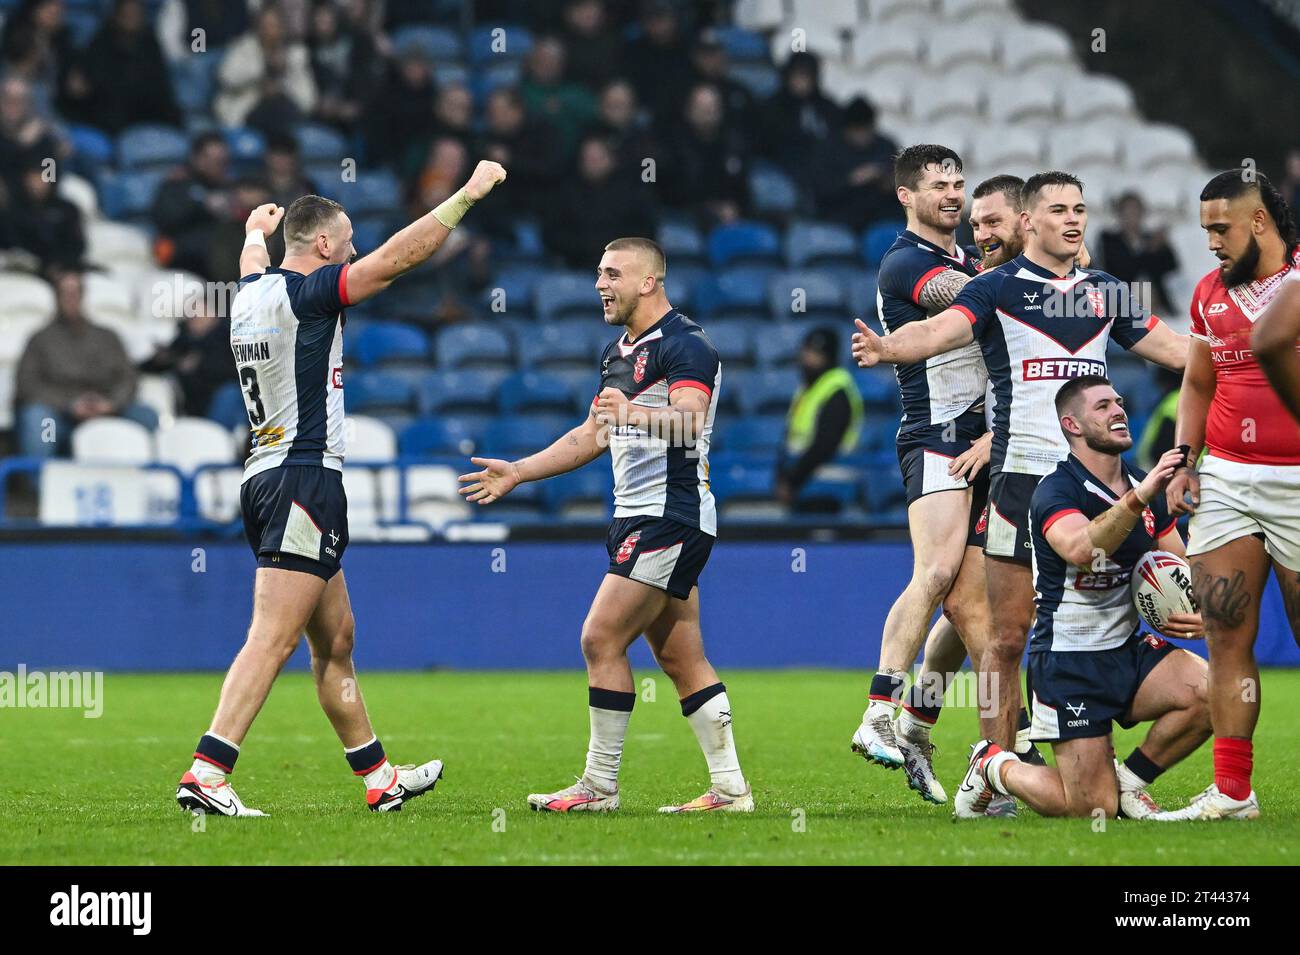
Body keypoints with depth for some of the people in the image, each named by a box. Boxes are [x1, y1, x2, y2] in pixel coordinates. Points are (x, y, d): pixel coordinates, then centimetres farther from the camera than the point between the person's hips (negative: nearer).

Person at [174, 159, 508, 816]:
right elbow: (399, 255, -15)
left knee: (335, 639, 16)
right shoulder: (304, 294, -12)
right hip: (304, 477, -10)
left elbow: (253, 260, 38)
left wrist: (258, 229, 61)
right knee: (272, 640, -14)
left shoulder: (252, 292, 12)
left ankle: (380, 779, 23)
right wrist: (469, 194, -8)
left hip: (265, 478, 10)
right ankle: (204, 776, -22)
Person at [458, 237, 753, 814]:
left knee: (601, 639, -11)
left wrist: (635, 412, -48)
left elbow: (689, 419, -29)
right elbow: (591, 437, 27)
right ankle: (729, 788, 8)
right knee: (681, 658, 7)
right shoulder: (618, 352, 18)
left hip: (671, 517, -10)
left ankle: (599, 786, -6)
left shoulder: (685, 346, -13)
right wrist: (517, 473, 24)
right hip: (637, 518, 10)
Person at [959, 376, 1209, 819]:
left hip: (1129, 650, 7)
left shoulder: (1147, 488, 8)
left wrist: (1198, 614, -7)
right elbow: (1080, 549, -37)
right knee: (1094, 809, -10)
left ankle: (1130, 781, 3)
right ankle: (994, 766, 19)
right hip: (1069, 662, -7)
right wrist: (1138, 497, -47)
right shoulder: (1055, 491, -15)